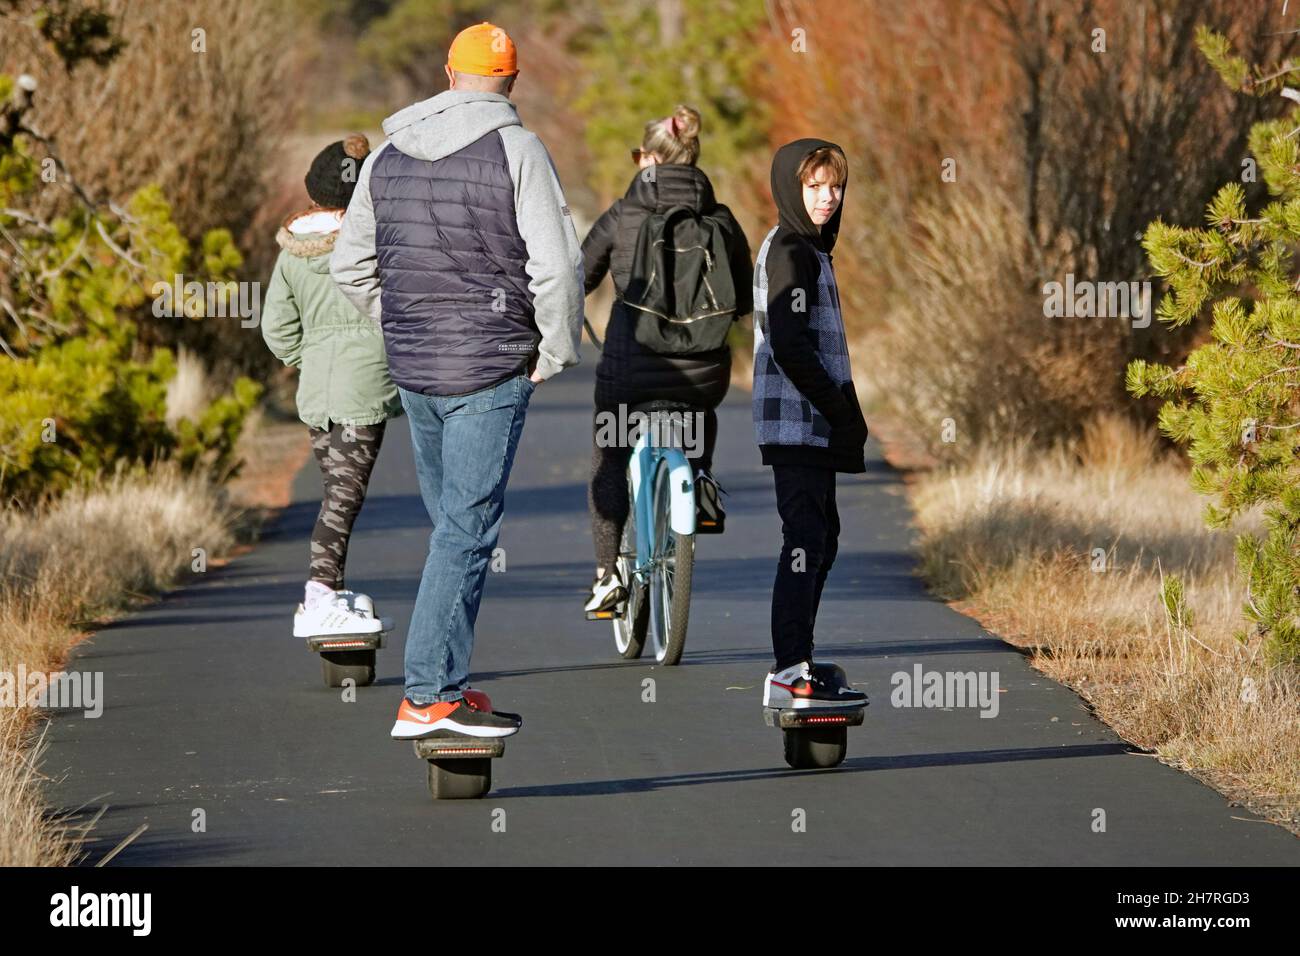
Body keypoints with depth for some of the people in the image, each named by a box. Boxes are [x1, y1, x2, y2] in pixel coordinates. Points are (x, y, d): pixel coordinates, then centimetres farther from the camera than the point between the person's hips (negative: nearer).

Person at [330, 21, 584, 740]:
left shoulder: (387, 158, 11)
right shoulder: (516, 152, -9)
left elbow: (350, 267, 16)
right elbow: (556, 264, -14)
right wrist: (556, 351, -2)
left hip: (413, 369, 6)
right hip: (492, 369, -6)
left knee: (453, 522, 17)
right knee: (468, 528, -6)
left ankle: (448, 682, 17)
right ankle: (427, 696, -10)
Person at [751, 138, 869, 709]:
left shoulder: (803, 250, 20)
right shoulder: (791, 253, -11)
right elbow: (791, 349, -19)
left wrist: (845, 415, 14)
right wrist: (844, 413, -16)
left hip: (812, 425, 10)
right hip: (797, 423, -10)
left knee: (820, 539, 14)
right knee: (806, 542, -12)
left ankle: (794, 667, 18)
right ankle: (790, 673, -15)